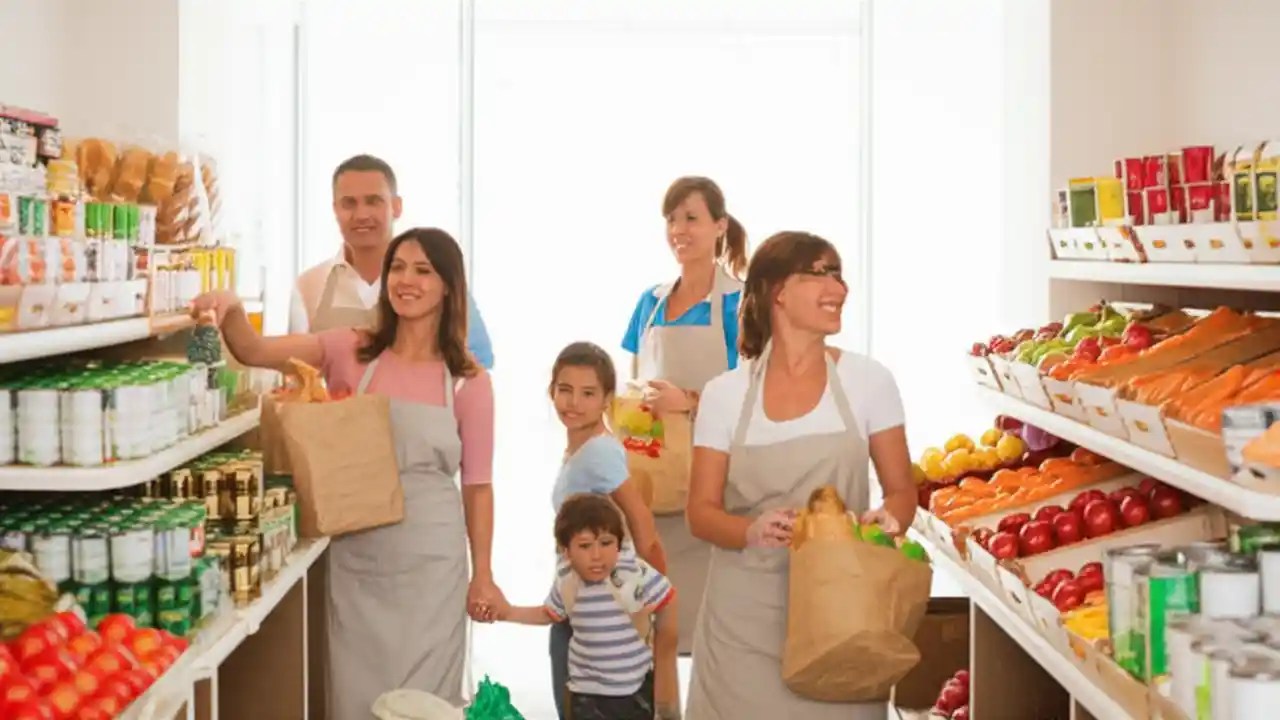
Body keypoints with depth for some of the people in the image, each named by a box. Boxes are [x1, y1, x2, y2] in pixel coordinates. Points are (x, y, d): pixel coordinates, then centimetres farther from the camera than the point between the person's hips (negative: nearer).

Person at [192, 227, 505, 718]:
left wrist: (483, 575, 2)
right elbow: (254, 352, -12)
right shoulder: (349, 351, -1)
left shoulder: (469, 382, -3)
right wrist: (232, 310, -33)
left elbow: (477, 485, 1)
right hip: (355, 558, 1)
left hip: (430, 562, -1)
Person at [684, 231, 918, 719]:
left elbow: (901, 490, 4)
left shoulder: (868, 381, -1)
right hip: (745, 617, 0)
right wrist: (753, 531, -21)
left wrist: (887, 518, -19)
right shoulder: (725, 394, -2)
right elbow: (702, 512, 0)